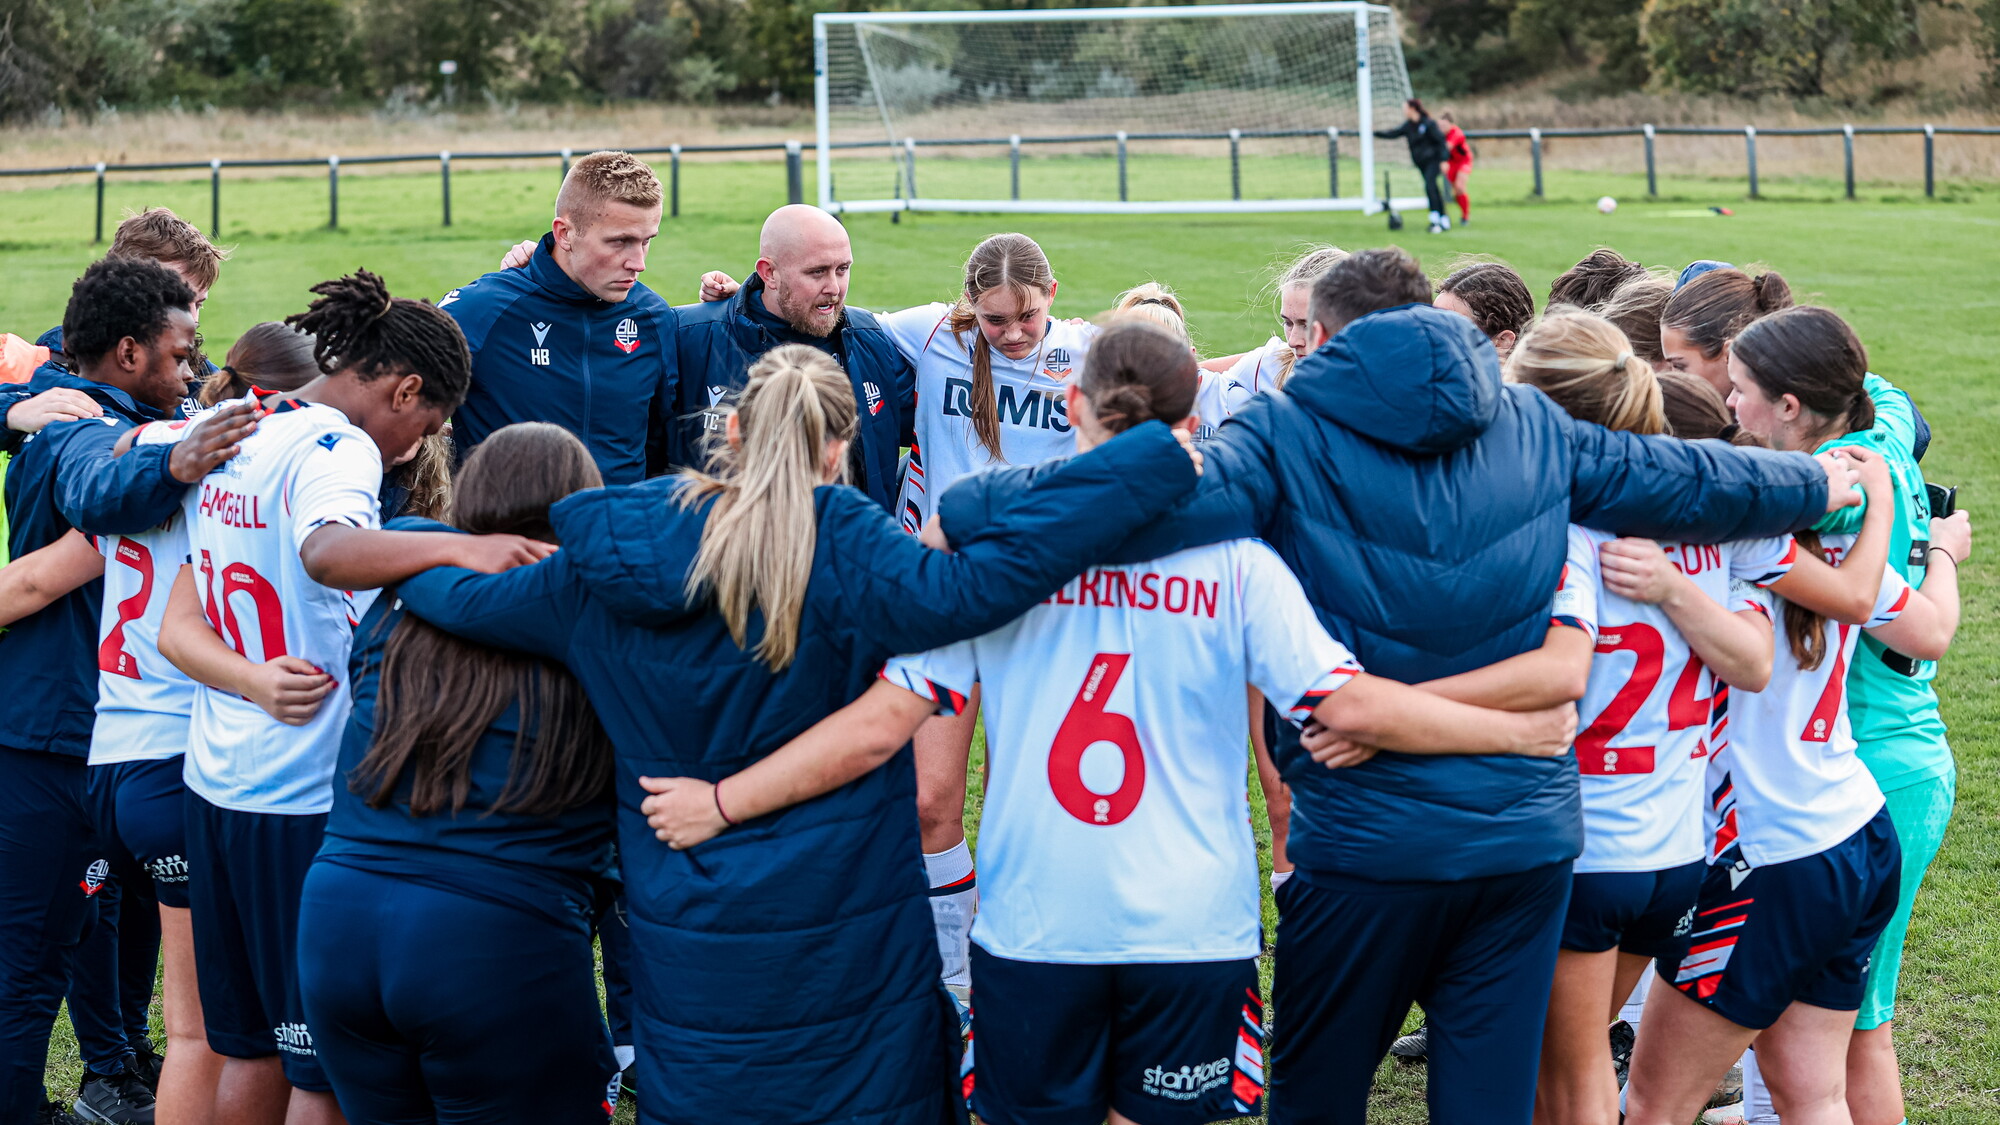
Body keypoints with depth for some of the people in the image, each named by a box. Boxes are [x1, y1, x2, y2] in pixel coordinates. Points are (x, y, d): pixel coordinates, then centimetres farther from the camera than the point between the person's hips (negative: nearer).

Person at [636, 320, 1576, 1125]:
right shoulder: (1233, 558, -5)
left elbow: (881, 723, -5)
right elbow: (1350, 706, -8)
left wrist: (720, 802, 4)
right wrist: (1522, 731, 4)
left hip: (1031, 929, 0)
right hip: (1192, 929, 0)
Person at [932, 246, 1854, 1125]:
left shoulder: (1288, 438, -8)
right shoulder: (1535, 430, 6)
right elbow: (1688, 482, 16)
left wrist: (954, 515, -19)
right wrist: (1818, 481, 34)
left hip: (1363, 841, -4)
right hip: (1528, 836, 4)